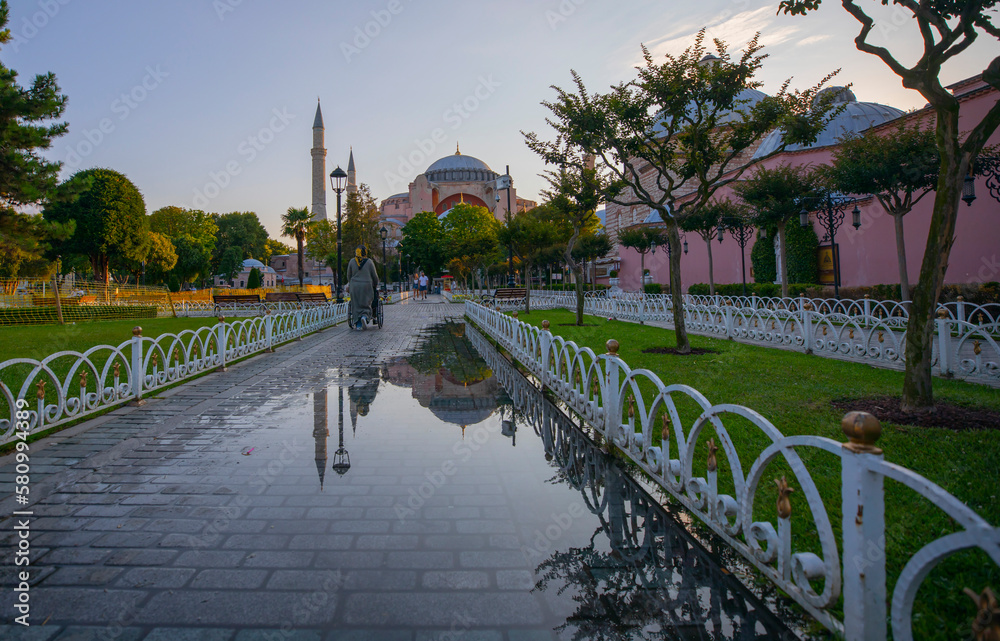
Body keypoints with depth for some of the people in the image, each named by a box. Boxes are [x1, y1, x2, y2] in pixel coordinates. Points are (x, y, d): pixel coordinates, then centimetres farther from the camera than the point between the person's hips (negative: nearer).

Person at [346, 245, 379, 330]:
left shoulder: (352, 261, 4)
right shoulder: (369, 262, -1)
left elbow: (349, 275, 11)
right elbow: (374, 275, 5)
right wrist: (376, 285, 21)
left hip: (354, 286, 2)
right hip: (366, 286, -2)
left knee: (356, 305, 6)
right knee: (366, 304, 4)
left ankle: (357, 324, 2)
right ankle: (364, 316, -24)